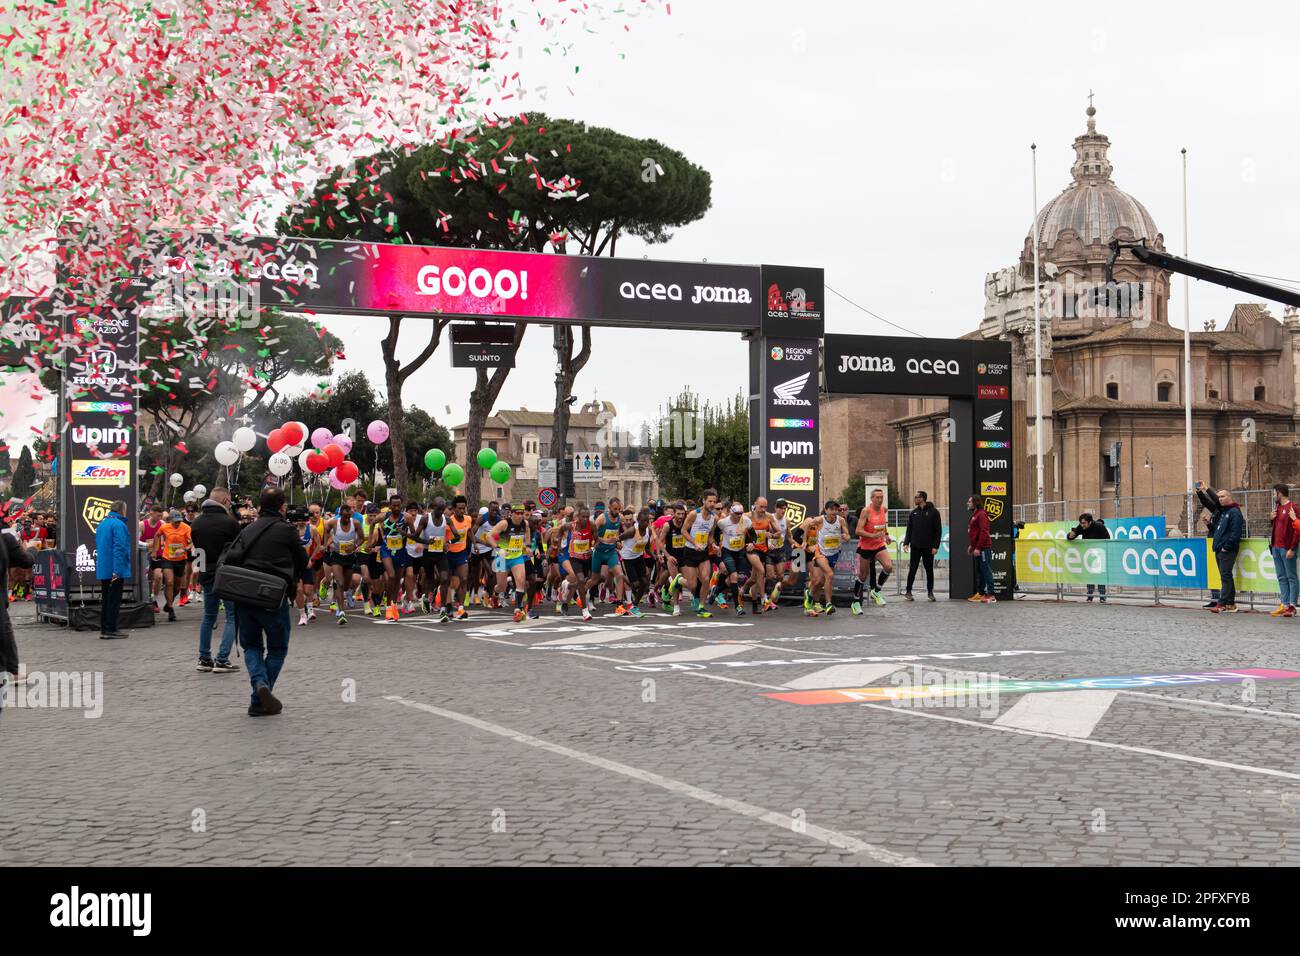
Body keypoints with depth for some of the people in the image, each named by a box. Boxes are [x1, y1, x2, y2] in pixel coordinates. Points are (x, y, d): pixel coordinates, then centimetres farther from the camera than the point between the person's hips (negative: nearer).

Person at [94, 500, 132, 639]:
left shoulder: (101, 524, 16)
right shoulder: (118, 525, -14)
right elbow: (120, 548, -21)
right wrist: (117, 570, -23)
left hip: (102, 570, 9)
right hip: (115, 570, -9)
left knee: (106, 600, 14)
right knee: (114, 600, -3)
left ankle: (104, 630, 17)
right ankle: (111, 630, -2)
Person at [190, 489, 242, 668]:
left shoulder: (196, 523, 4)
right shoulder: (229, 522, -15)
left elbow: (196, 547, 12)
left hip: (206, 574, 6)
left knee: (208, 616, 18)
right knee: (232, 616, 3)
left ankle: (204, 660, 19)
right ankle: (222, 660, -5)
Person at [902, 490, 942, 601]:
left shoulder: (933, 512, -3)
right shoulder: (914, 513, 9)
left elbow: (938, 530, -4)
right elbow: (909, 529, 11)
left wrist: (936, 546, -11)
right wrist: (906, 543, -2)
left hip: (928, 547, -2)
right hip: (915, 546, 2)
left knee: (929, 569, 6)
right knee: (912, 569, 1)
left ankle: (930, 591, 17)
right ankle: (908, 592, 6)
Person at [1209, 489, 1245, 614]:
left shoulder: (1234, 512, -10)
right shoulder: (1222, 512, 21)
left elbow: (1236, 533, -18)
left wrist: (1226, 546, -19)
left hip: (1227, 551, -10)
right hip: (1219, 550, 10)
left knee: (1225, 577, -11)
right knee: (1226, 577, 11)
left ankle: (1222, 604, -13)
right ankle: (1230, 604, 14)